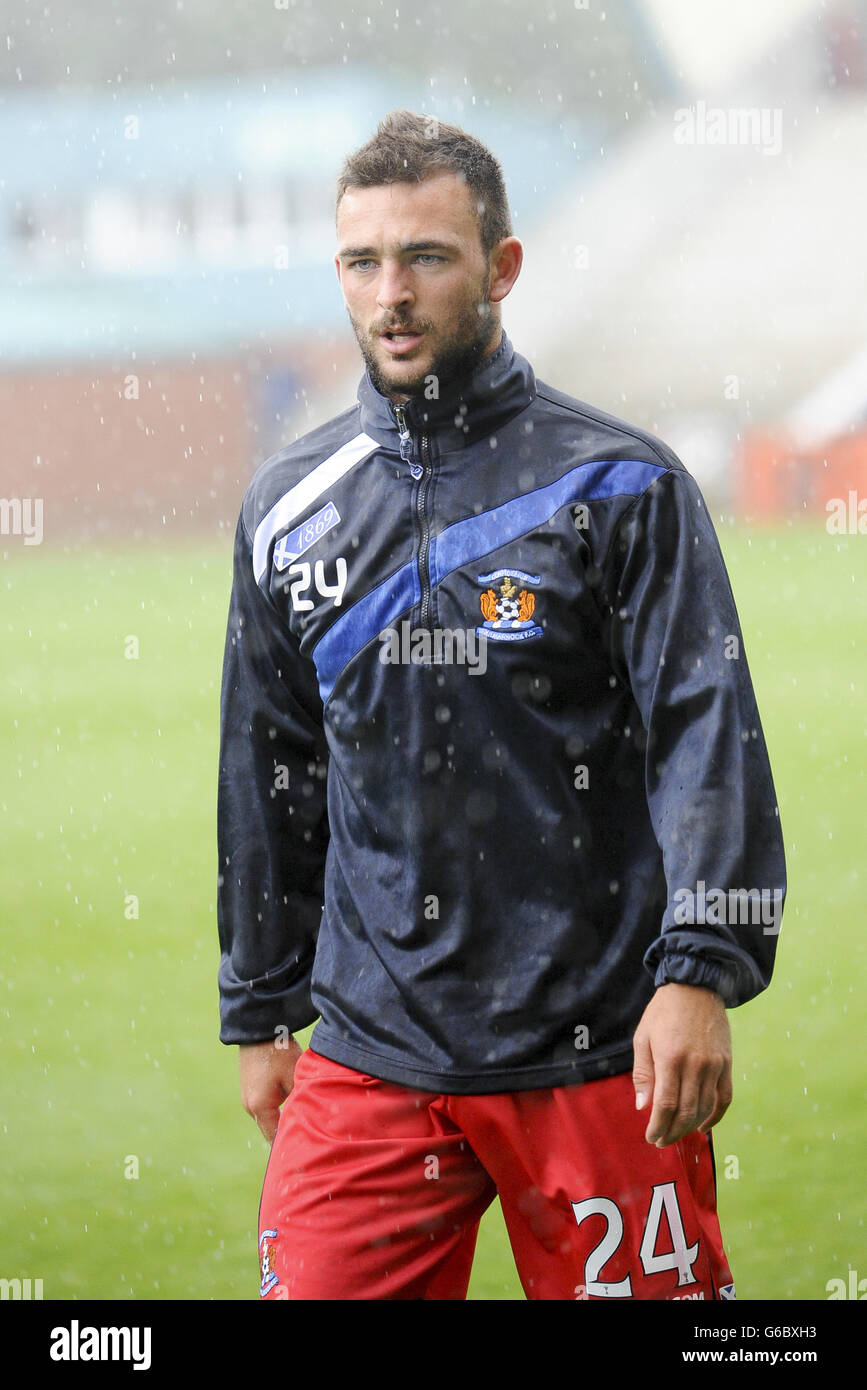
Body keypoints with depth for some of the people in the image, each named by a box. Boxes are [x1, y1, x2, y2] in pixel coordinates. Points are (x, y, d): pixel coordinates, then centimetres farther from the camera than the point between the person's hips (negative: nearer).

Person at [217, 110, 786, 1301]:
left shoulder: (621, 486, -1)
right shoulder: (290, 510, 11)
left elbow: (708, 740, -8)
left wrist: (701, 973, -19)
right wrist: (261, 1015, 20)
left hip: (598, 1056, -3)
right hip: (370, 1058, 3)